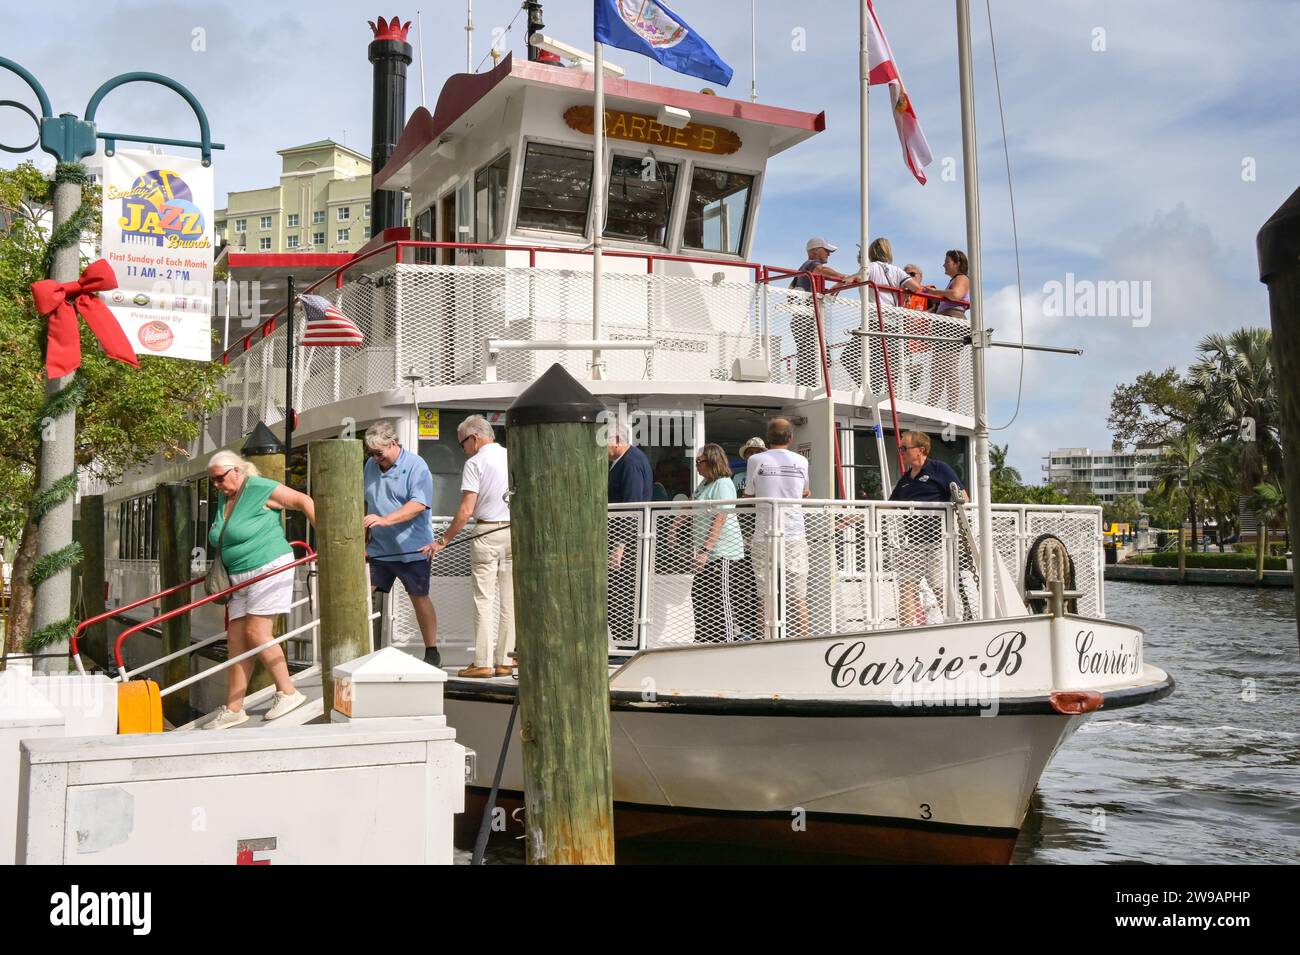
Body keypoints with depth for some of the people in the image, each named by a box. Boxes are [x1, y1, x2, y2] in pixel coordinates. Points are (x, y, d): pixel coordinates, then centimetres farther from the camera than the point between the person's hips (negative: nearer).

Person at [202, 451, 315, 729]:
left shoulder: (260, 488, -11)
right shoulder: (224, 497, 14)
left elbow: (303, 501, -10)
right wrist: (219, 568, 18)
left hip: (269, 569, -8)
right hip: (240, 578, 8)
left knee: (256, 633, -13)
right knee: (236, 640, 4)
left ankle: (288, 693, -2)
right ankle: (233, 709, 8)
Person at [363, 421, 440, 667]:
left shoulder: (416, 466, -11)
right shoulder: (371, 466, 10)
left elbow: (419, 504, -22)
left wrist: (385, 520, -30)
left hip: (411, 549, -5)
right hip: (377, 548, 5)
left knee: (419, 599, 4)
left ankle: (432, 651, 16)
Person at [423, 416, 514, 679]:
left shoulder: (475, 463, -8)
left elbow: (466, 510, -13)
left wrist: (443, 541, -6)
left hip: (486, 534, -5)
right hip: (515, 531, 5)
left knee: (484, 600, 0)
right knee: (509, 600, 8)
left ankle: (483, 663, 0)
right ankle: (504, 661, 12)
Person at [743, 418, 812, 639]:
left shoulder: (756, 460, -1)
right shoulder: (801, 461, 5)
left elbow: (748, 495, 10)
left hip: (764, 537, -1)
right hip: (794, 537, 1)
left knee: (766, 598, 2)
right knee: (799, 597, 6)